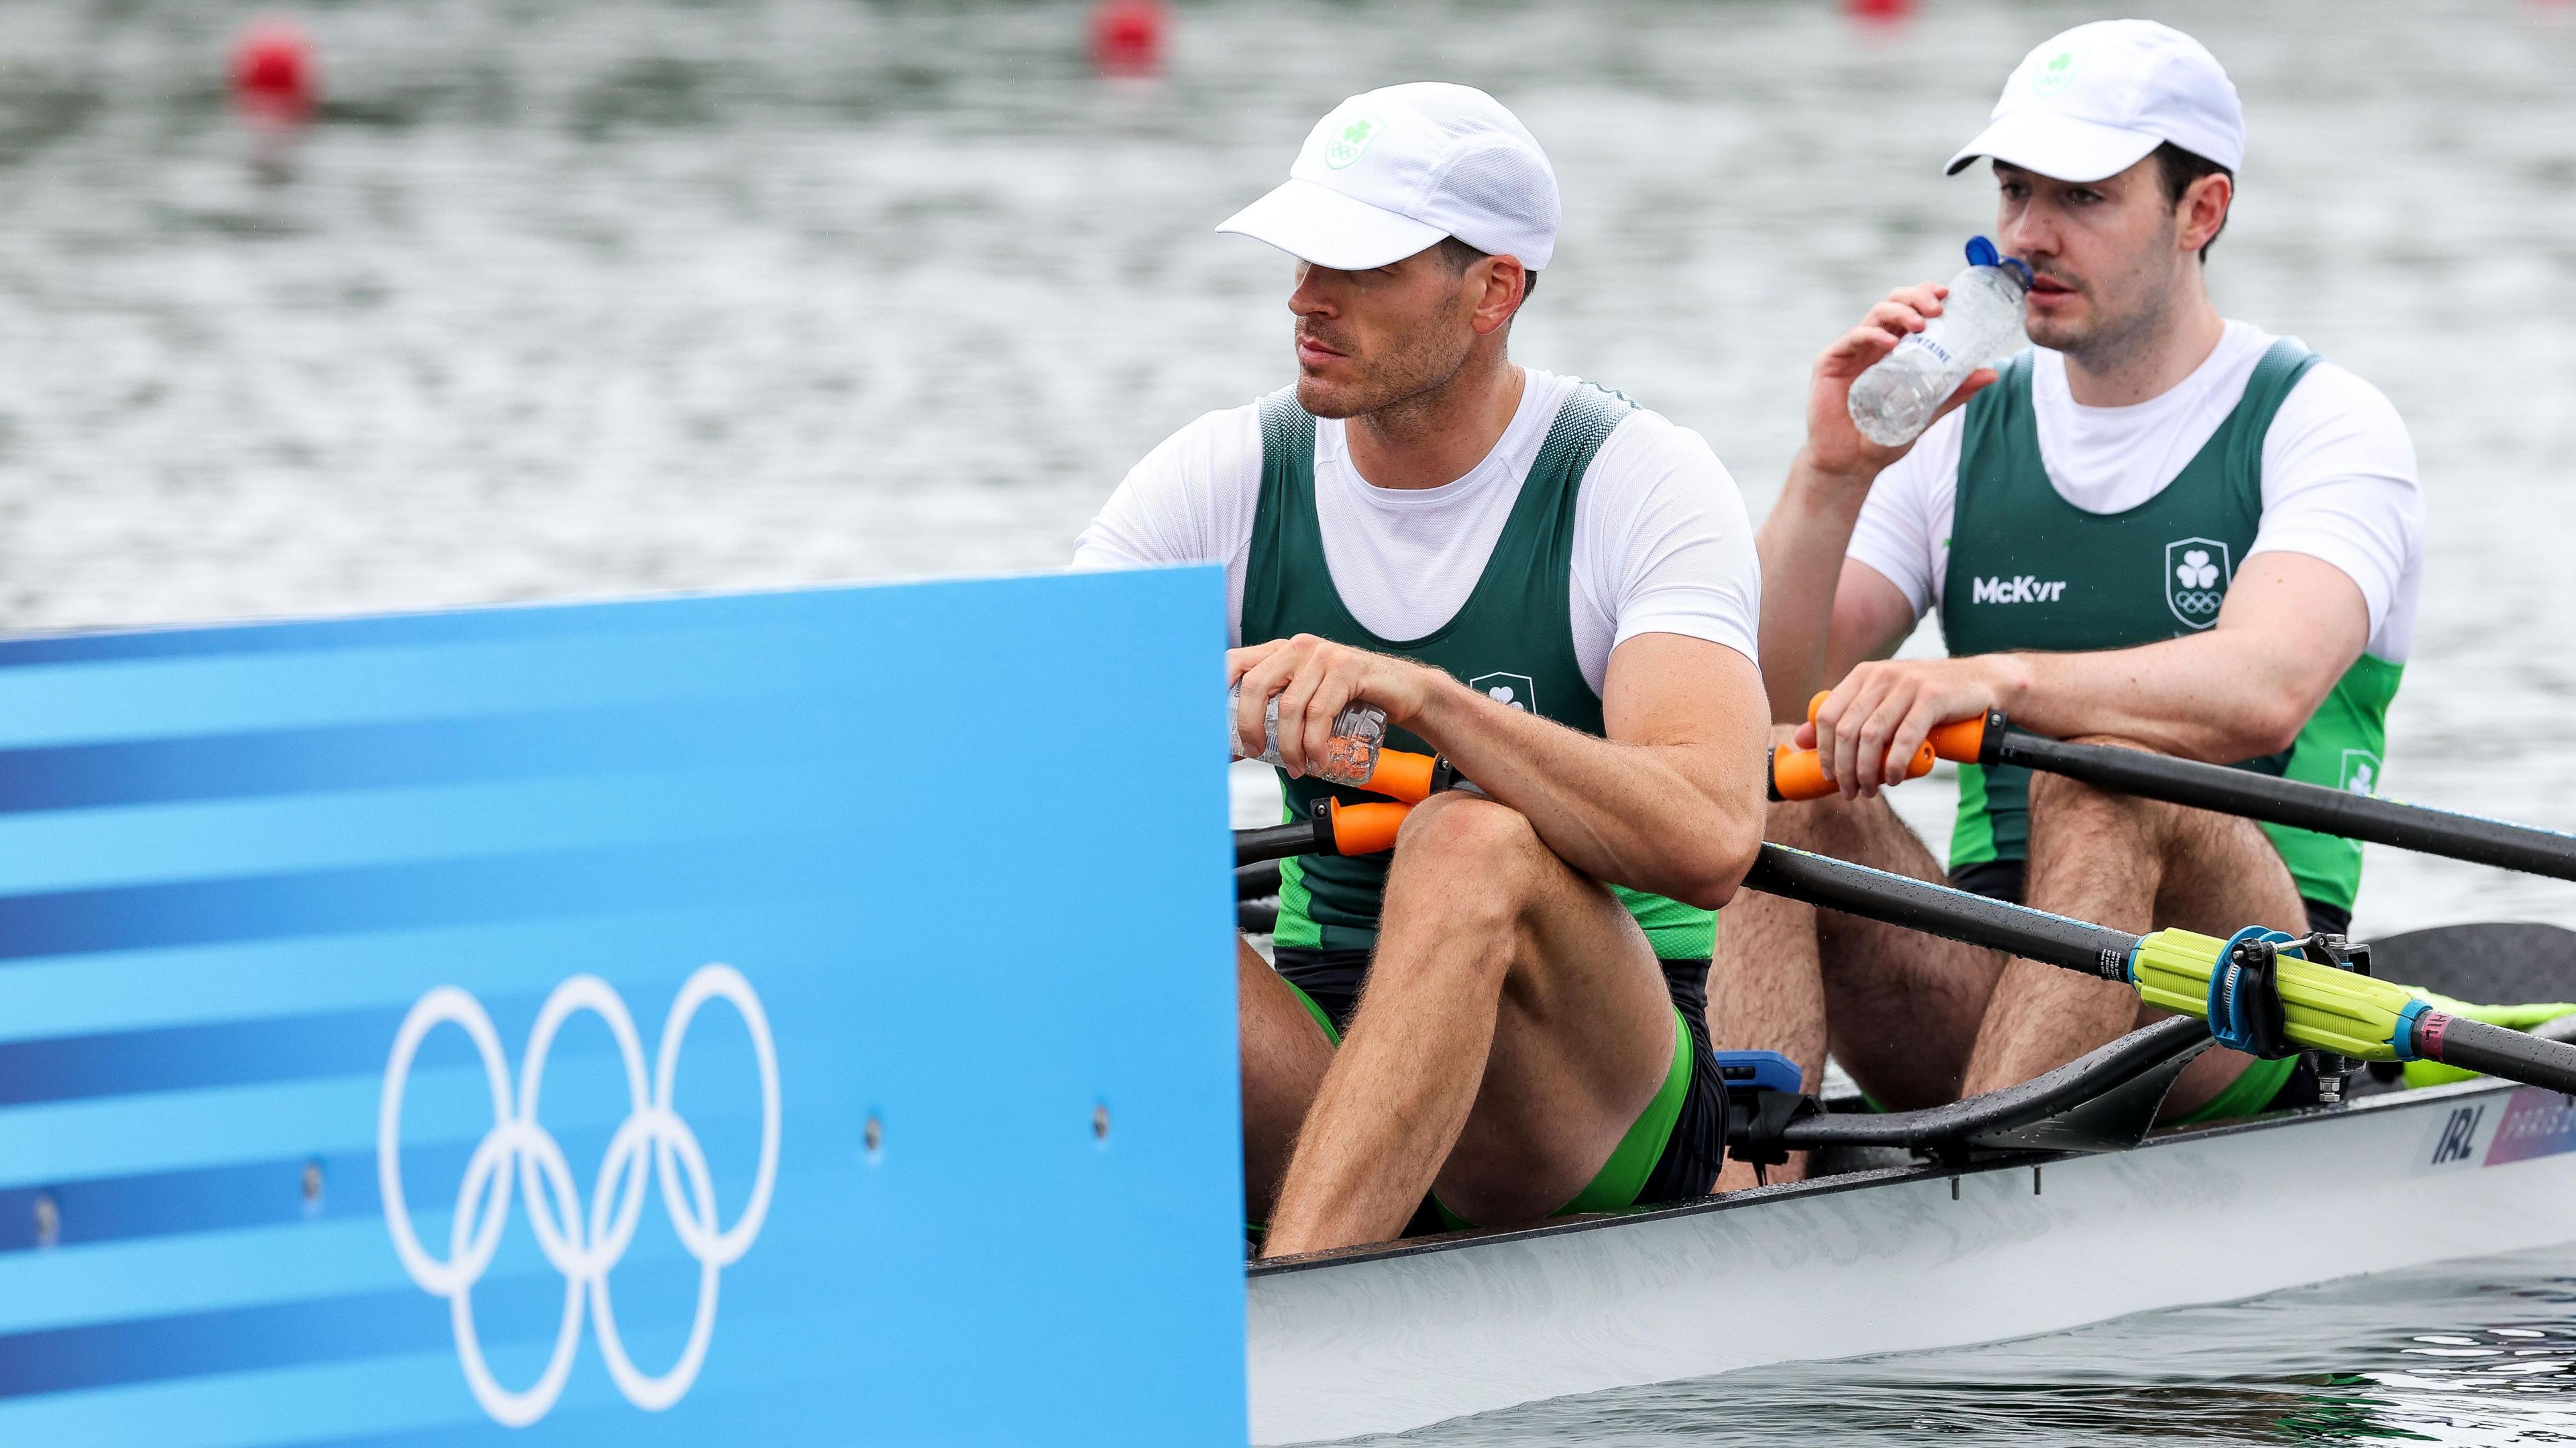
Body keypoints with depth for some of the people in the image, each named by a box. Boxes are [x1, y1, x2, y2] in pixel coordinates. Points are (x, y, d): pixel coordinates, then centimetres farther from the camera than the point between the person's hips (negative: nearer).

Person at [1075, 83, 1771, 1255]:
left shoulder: (1642, 482, -9)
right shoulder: (1223, 479, 5)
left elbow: (1711, 838, -27)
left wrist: (1420, 697, -38)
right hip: (1327, 1059, 4)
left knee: (1477, 844, -35)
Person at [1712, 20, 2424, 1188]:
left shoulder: (2324, 426, -1)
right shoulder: (1957, 436, 13)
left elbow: (2267, 690, -23)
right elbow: (1757, 700, 2)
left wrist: (1996, 679, -38)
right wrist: (1831, 475, -13)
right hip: (1985, 991, 4)